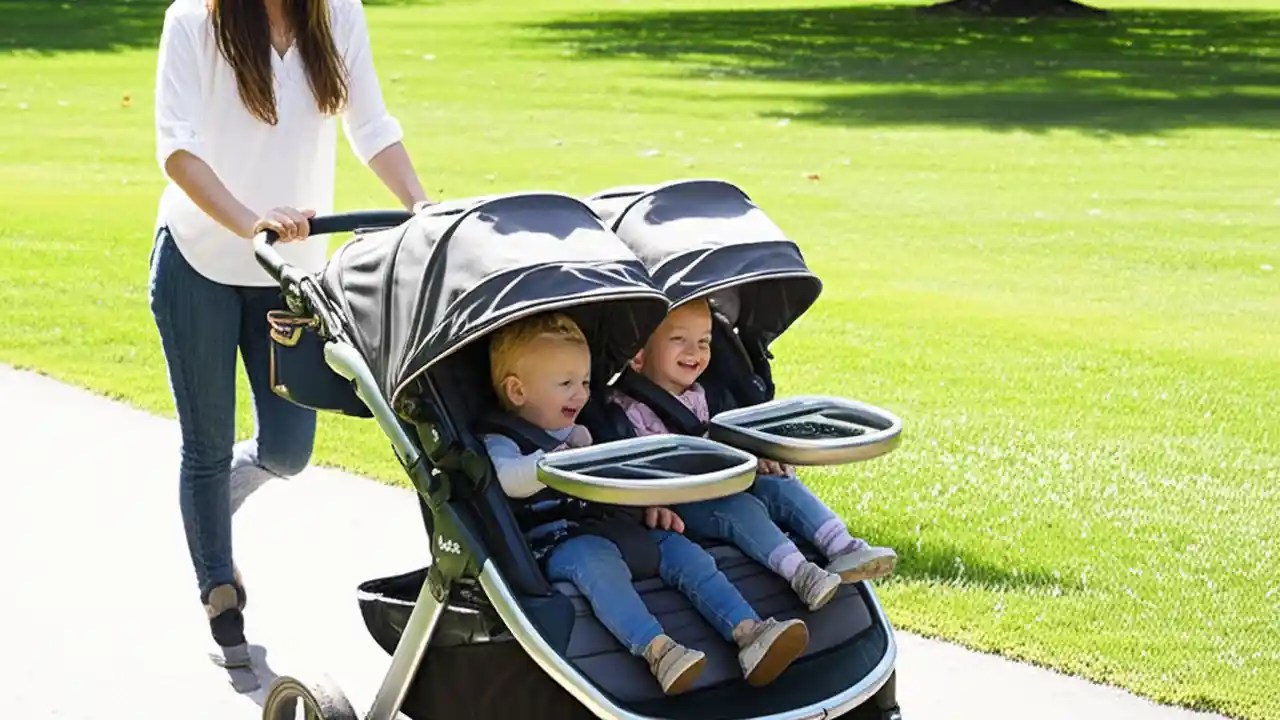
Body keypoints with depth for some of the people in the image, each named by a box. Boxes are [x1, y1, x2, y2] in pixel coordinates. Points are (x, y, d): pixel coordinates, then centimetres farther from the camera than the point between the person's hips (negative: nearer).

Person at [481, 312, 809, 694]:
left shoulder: (582, 435, 30)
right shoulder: (498, 443, 4)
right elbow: (507, 479, -20)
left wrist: (649, 502, 8)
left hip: (615, 524, 7)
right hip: (556, 539, -7)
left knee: (680, 549, -16)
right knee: (597, 561, -39)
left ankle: (748, 634, -29)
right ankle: (658, 651, -57)